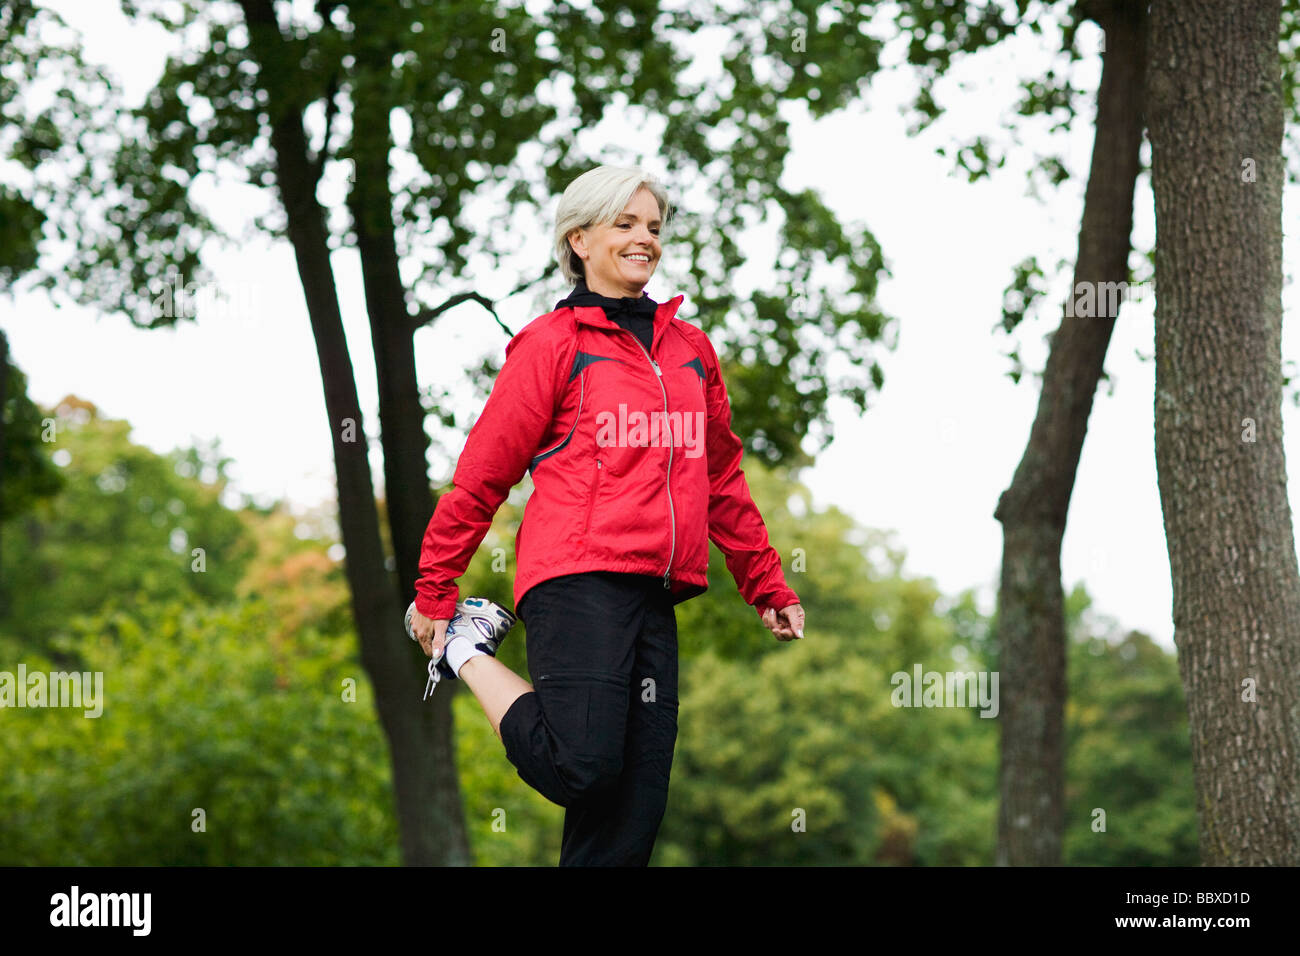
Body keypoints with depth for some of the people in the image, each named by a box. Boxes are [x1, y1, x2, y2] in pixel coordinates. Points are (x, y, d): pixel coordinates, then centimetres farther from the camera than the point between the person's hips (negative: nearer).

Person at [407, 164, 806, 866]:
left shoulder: (690, 349, 20)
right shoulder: (553, 342, 2)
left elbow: (723, 479, 26)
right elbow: (483, 472, 2)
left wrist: (766, 585, 23)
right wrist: (435, 592, 1)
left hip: (656, 595, 6)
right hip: (577, 581, -6)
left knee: (632, 818, 0)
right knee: (583, 768, -22)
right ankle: (467, 656, 3)